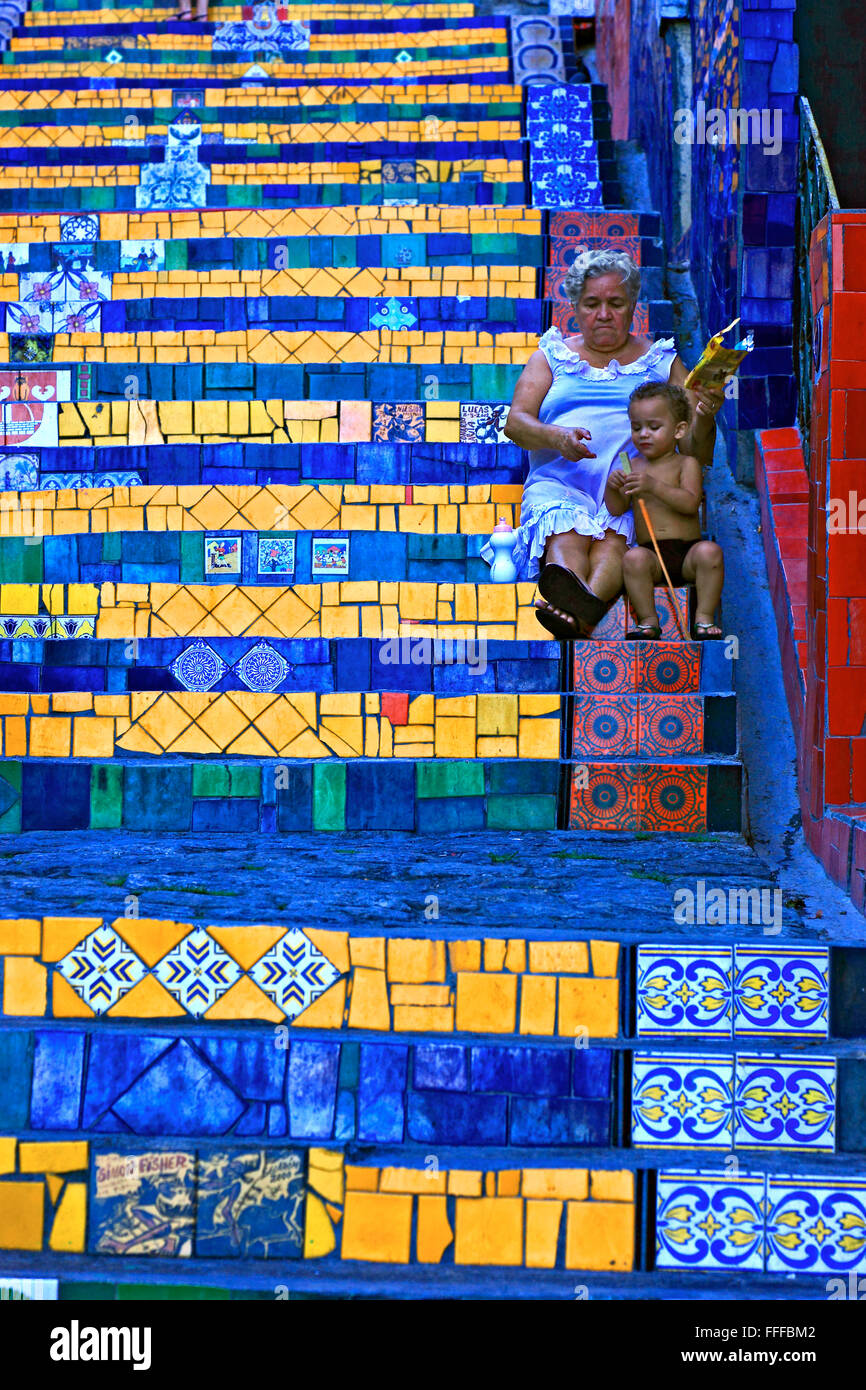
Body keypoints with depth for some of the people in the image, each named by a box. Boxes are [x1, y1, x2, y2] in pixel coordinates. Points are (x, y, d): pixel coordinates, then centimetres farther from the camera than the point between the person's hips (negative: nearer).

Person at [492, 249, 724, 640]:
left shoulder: (661, 361, 21)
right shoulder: (551, 356, 23)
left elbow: (697, 453, 12)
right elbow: (515, 421, 7)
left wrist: (704, 418, -13)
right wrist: (556, 437, -16)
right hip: (559, 482, 1)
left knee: (615, 537, -36)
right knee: (567, 534, -35)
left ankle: (583, 612, -64)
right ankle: (576, 603, -65)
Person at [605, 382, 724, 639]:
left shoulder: (686, 464, 4)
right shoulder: (633, 466, 13)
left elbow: (690, 503, -13)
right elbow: (617, 510, 7)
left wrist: (653, 486, -25)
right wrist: (612, 488, -15)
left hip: (687, 553, -1)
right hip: (651, 553, 1)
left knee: (709, 551, -30)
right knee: (633, 558, -31)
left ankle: (704, 617, -20)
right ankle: (648, 620, -20)